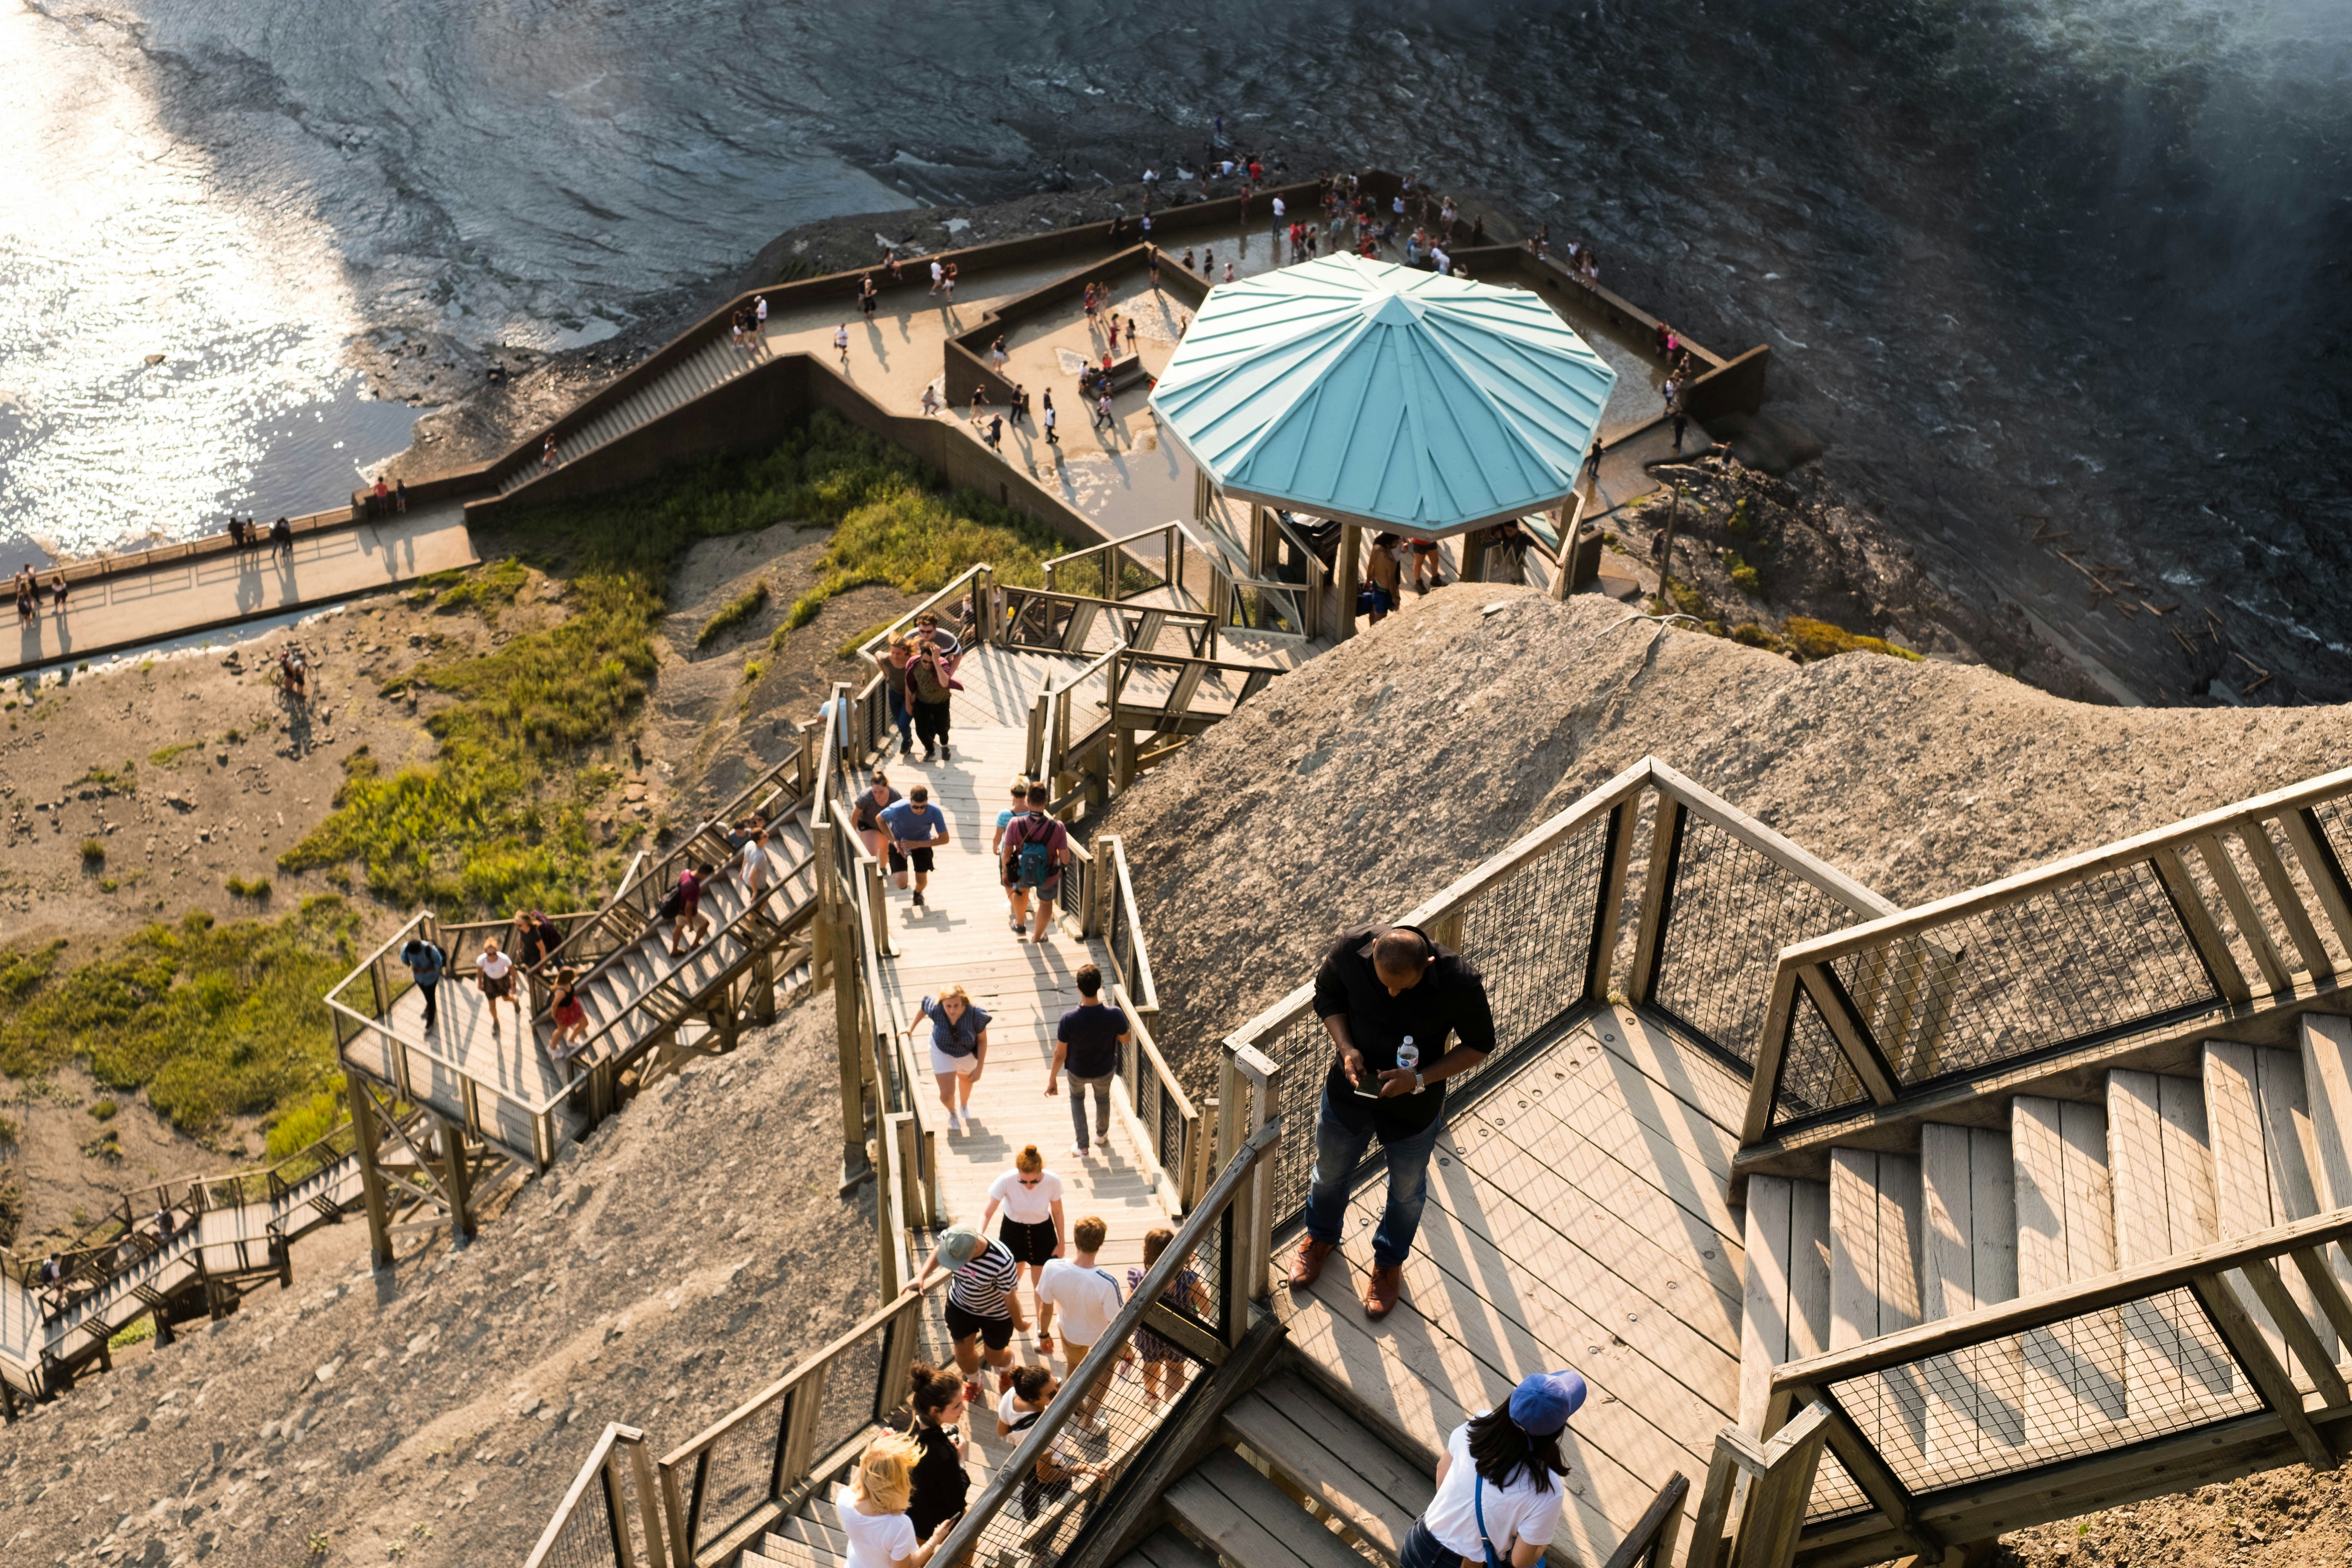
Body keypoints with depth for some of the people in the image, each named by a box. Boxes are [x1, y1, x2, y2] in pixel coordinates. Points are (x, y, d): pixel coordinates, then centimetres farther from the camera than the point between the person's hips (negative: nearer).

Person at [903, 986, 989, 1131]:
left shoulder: (975, 1015, -38)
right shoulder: (936, 1010, -37)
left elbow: (983, 1040, -20)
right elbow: (923, 1005, -11)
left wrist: (979, 1068, -17)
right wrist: (911, 1028, -3)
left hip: (967, 1053, 1)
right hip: (942, 1052, -1)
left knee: (966, 1080, 30)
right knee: (947, 1095, -5)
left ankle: (964, 1106, 66)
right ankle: (952, 1113, 34)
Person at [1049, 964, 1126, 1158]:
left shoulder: (1068, 1020, -35)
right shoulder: (1115, 1015, -33)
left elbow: (1060, 1054, -20)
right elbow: (1125, 1040, -11)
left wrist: (1052, 1079, -4)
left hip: (1078, 1071, -1)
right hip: (1105, 1070, 1)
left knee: (1077, 1098, 33)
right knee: (1103, 1099, 34)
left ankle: (1082, 1146, 39)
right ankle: (1102, 1134, 59)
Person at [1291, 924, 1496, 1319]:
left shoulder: (1459, 983, -33)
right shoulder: (1351, 948, -28)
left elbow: (1480, 1045, -15)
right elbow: (1327, 995, -6)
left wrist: (1420, 1079, -27)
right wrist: (1346, 1047, -23)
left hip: (1414, 1108, -2)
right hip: (1349, 1092, 2)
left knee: (1406, 1191, 25)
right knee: (1329, 1172, 27)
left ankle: (1389, 1262, 56)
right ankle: (1321, 1237, 60)